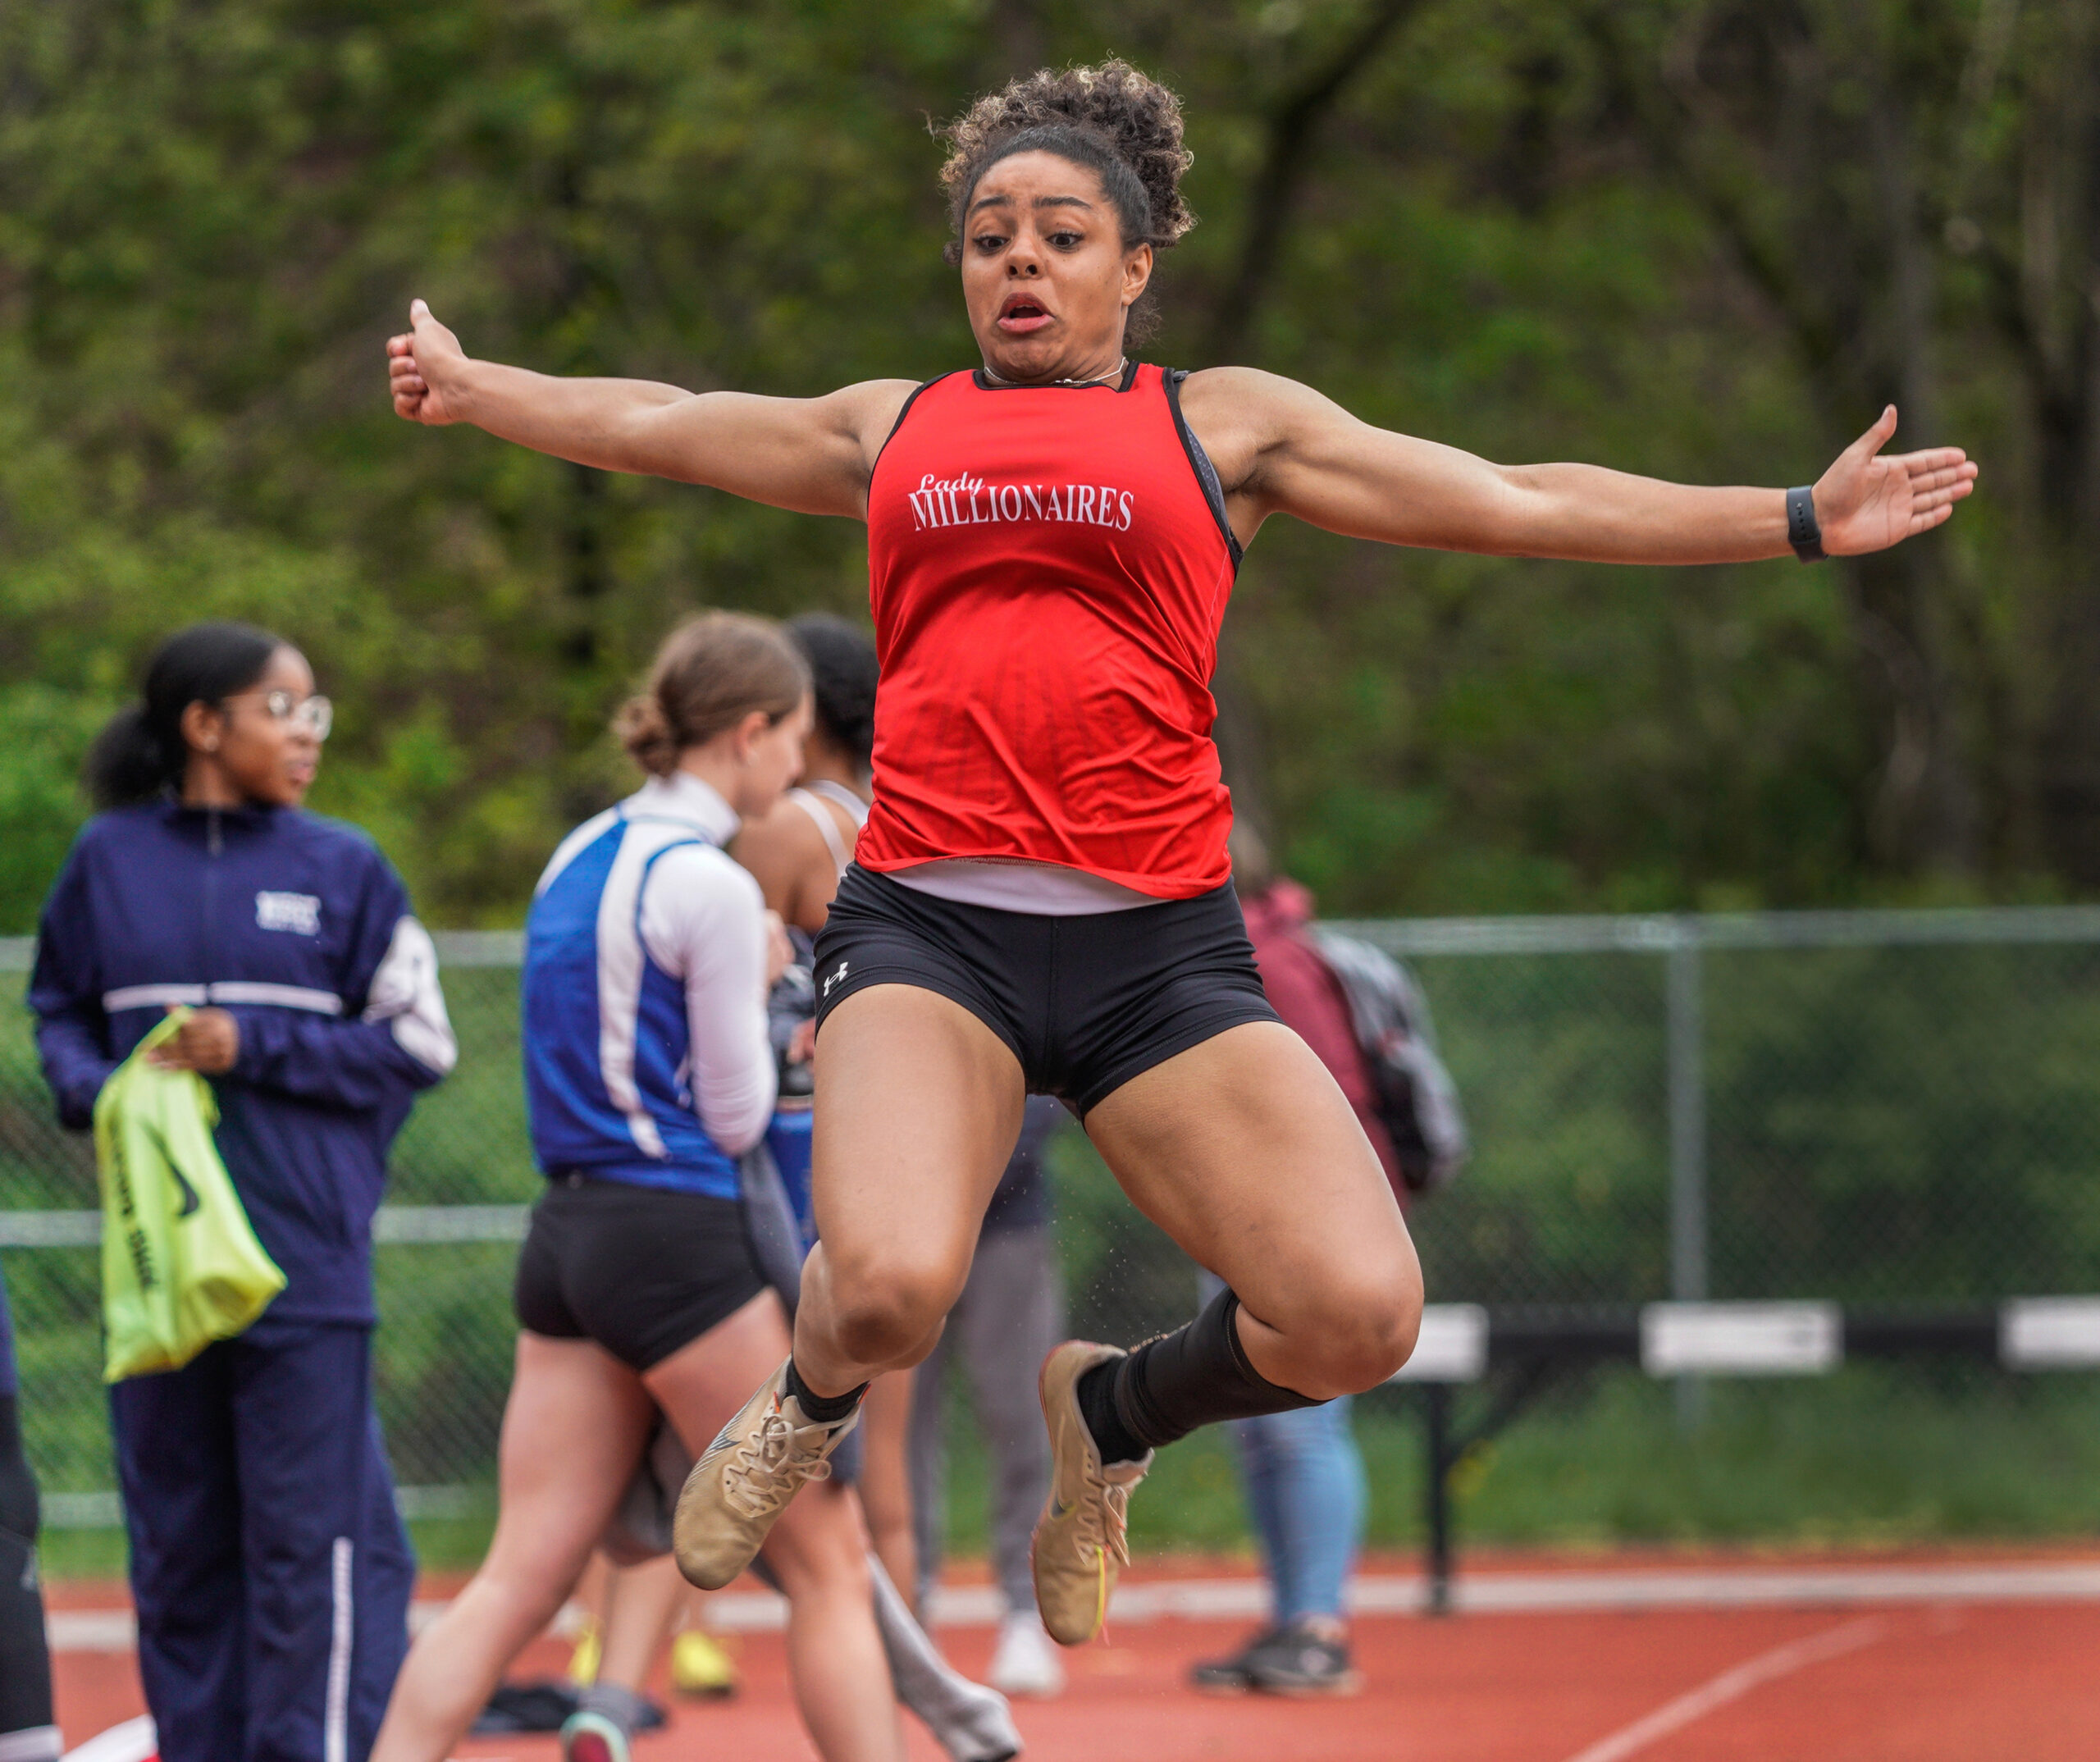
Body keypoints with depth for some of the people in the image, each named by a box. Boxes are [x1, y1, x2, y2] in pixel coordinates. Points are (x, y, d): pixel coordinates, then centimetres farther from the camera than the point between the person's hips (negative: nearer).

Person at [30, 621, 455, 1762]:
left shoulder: (340, 868, 3)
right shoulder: (109, 859, 6)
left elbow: (416, 1043, 2)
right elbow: (57, 1012, 16)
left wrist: (255, 1049, -9)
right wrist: (92, 1088, -5)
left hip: (304, 1259, -2)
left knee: (312, 1541, -5)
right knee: (177, 1539, 8)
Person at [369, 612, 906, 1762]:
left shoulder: (578, 857, 13)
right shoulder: (710, 885, -12)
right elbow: (735, 1118, -8)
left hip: (567, 1235, 8)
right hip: (675, 1242, -8)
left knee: (517, 1581, 2)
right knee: (827, 1565, 3)